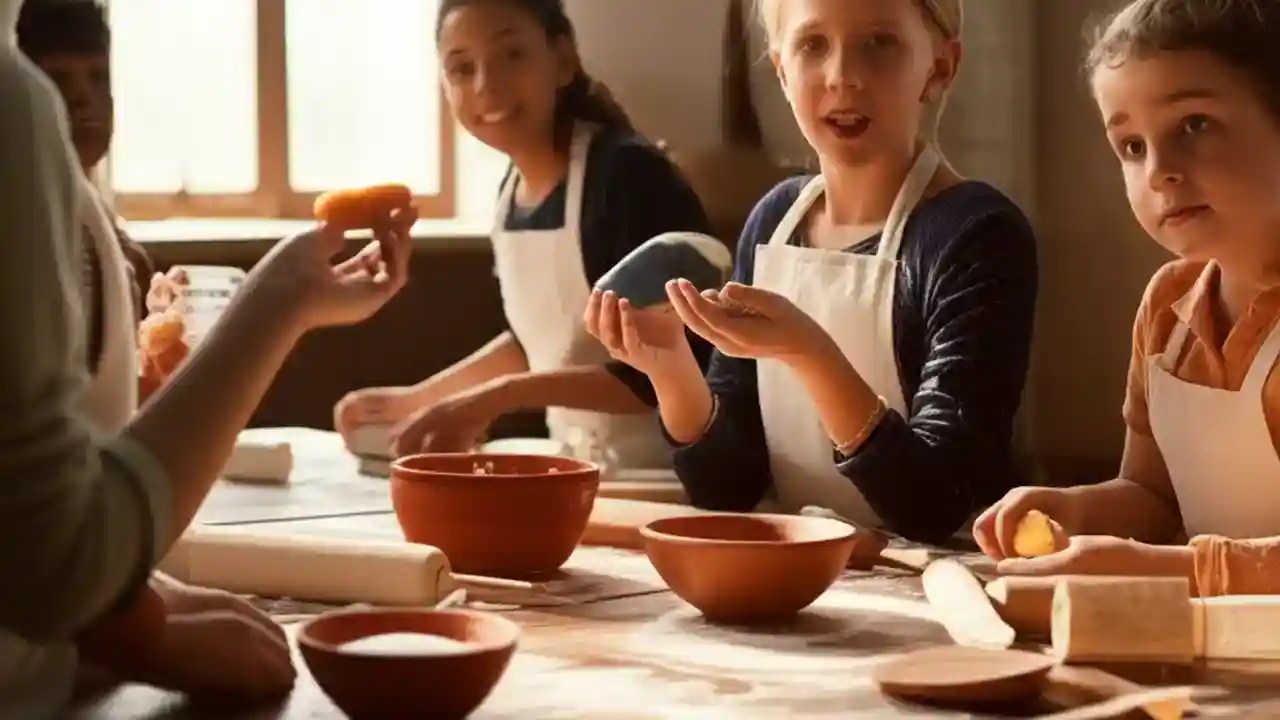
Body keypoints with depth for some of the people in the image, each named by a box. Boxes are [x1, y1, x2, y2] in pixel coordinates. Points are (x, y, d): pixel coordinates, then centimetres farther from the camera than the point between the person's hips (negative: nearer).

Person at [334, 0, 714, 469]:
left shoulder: (629, 174, -17)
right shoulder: (514, 188, 4)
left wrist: (498, 398, -23)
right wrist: (415, 399, 16)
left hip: (664, 472, -6)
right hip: (577, 468, 6)